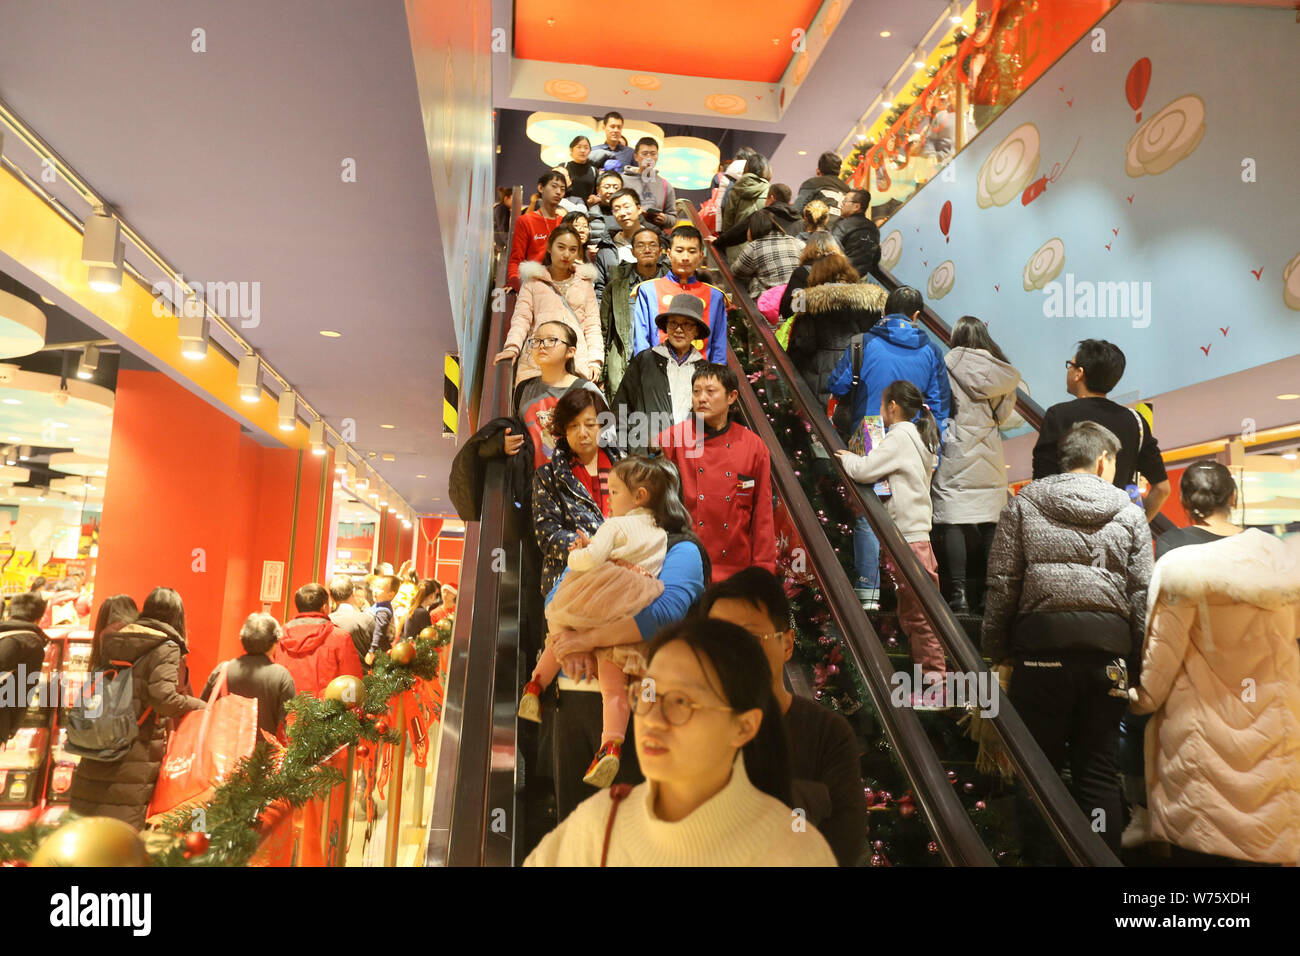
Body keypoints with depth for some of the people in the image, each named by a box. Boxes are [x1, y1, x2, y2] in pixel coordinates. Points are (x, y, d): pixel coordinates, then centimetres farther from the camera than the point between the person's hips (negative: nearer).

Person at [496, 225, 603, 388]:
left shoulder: (584, 282, 21)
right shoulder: (534, 281, 16)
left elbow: (592, 324, 17)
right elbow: (521, 317, 5)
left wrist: (595, 360, 3)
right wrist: (512, 346, -14)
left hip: (578, 366, 1)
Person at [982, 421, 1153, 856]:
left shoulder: (1024, 503, 5)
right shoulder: (1128, 512, 10)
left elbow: (1002, 583, 0)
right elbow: (1143, 591, 4)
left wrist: (996, 649, 5)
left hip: (1042, 645, -2)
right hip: (1108, 648, 2)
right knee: (1098, 768, 11)